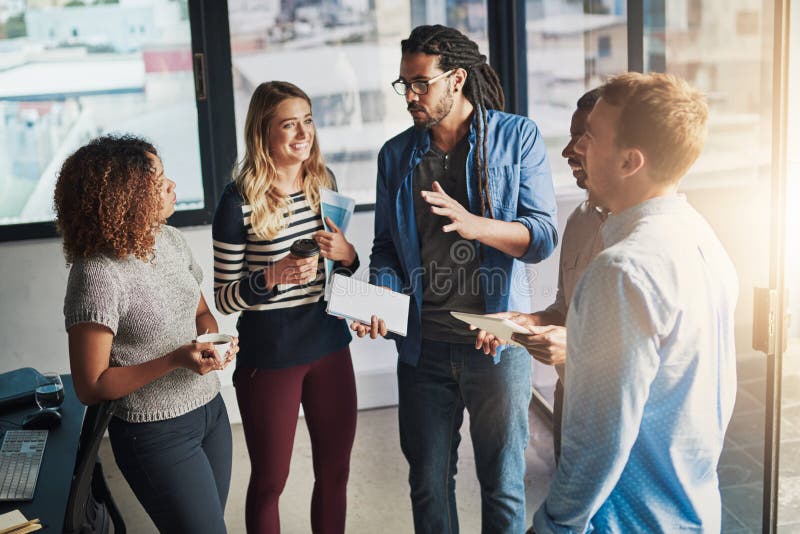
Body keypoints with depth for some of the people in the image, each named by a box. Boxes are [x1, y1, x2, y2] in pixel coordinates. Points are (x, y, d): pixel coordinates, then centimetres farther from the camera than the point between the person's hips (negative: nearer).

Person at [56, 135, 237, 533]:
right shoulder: (98, 275, -23)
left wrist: (212, 334, -8)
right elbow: (91, 387, -18)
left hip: (210, 410, 7)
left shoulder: (170, 240, 0)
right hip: (157, 434, -7)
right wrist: (175, 360, -26)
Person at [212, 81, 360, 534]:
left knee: (335, 471, 16)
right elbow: (224, 298, -9)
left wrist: (348, 255, -8)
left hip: (330, 345, 5)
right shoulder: (240, 200, -13)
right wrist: (273, 276, -26)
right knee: (270, 480, 12)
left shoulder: (323, 182, 2)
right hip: (269, 355, -5)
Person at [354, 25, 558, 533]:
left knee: (504, 483, 10)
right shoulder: (396, 155, 7)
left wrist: (474, 225, -30)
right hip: (424, 345, 3)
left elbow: (543, 235, -12)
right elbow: (387, 246, 11)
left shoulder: (517, 137, -4)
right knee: (429, 482, 14)